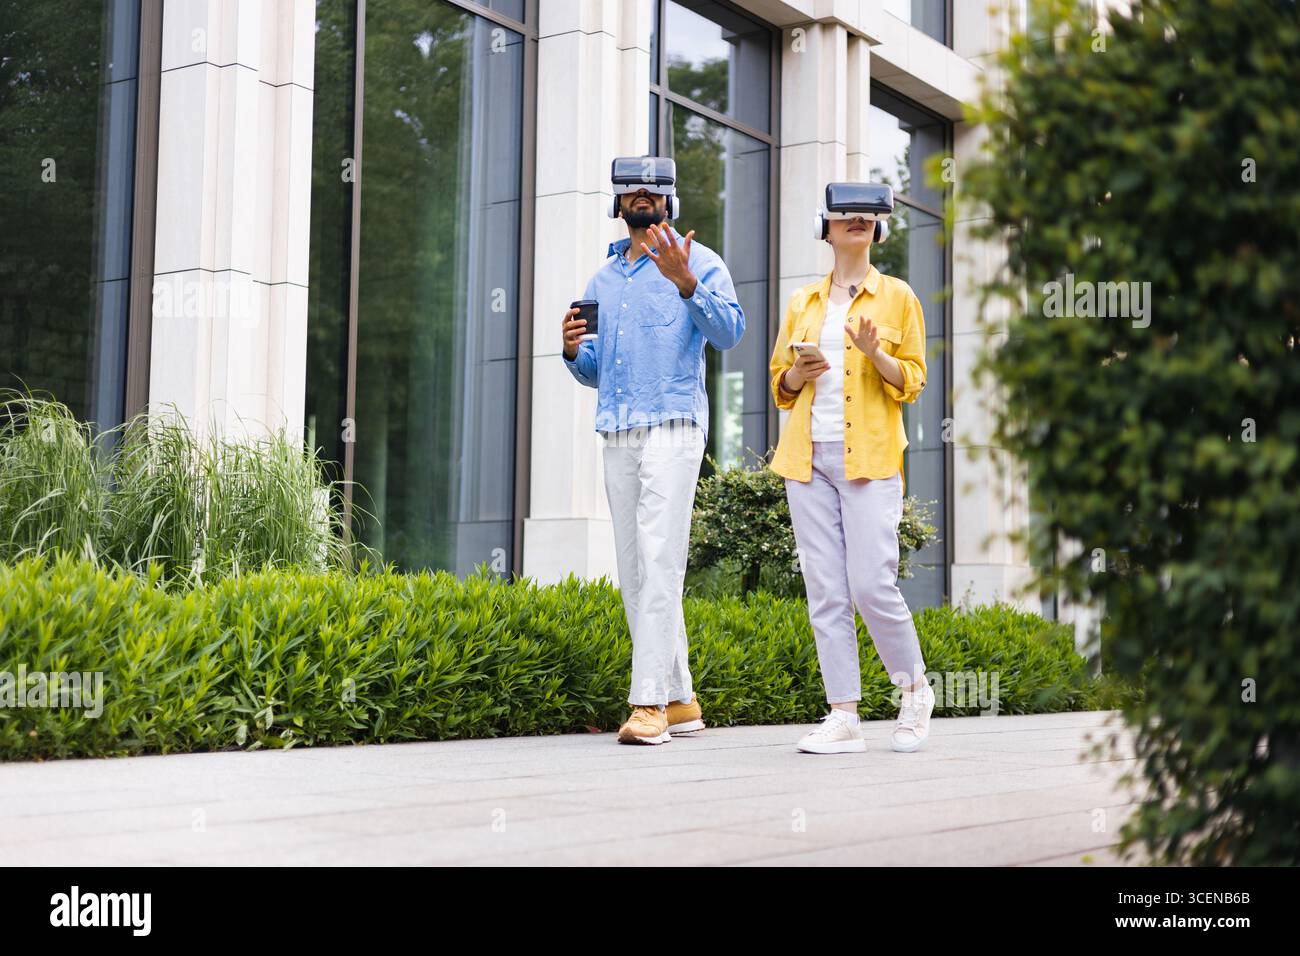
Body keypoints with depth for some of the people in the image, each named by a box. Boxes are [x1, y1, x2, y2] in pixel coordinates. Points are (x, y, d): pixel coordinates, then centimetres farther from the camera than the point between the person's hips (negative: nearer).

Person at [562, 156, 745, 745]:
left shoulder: (698, 261, 4)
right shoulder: (603, 278, 22)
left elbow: (729, 332, -12)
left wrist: (686, 283, -27)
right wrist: (574, 350, 2)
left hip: (673, 425, -7)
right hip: (617, 432, 7)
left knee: (659, 563, -15)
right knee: (634, 572, 5)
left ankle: (649, 703, -16)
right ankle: (679, 700, 13)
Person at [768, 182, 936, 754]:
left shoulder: (897, 297, 8)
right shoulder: (803, 303, 17)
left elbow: (912, 381, 3)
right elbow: (779, 386, 20)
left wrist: (874, 353, -15)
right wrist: (797, 374, -3)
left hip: (869, 457, -3)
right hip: (807, 457, 4)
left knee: (871, 584, -11)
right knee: (824, 588, -1)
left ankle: (915, 691, 12)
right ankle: (843, 717, 2)